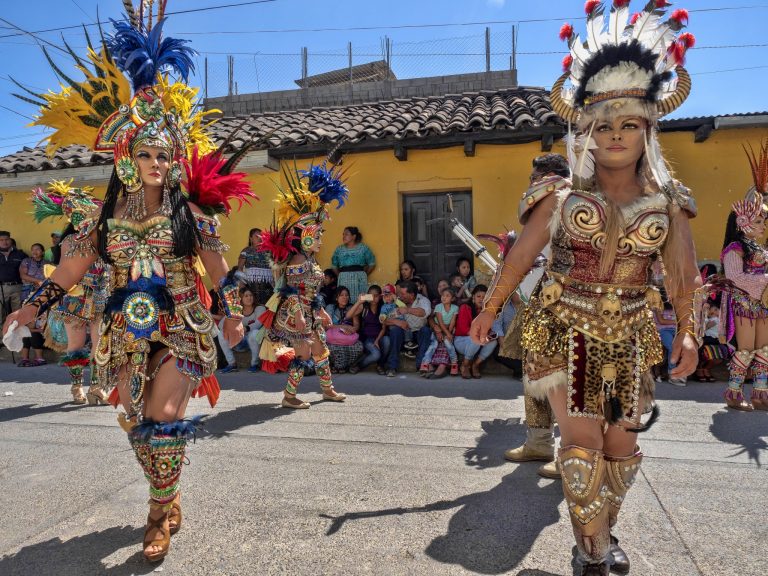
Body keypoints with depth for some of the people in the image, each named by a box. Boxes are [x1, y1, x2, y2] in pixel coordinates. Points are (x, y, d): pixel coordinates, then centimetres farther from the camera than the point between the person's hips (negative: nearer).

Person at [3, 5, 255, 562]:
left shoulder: (191, 213, -2)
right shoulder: (105, 215, 4)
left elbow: (218, 268, 5)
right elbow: (69, 269, 12)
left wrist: (232, 313, 7)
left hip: (180, 326, -3)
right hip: (126, 331, 3)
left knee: (164, 415, -12)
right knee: (136, 419, 10)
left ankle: (161, 511, 8)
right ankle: (168, 500, 31)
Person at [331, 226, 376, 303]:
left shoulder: (363, 248, 7)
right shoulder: (339, 249, 14)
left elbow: (372, 264, 8)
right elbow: (334, 265, 15)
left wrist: (364, 274, 3)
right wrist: (340, 275, 4)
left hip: (359, 279, -2)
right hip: (343, 278, 2)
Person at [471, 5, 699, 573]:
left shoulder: (668, 201, 3)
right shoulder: (562, 198, -4)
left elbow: (684, 275, 8)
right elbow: (518, 259, -1)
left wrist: (688, 333, 3)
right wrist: (489, 310, 3)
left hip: (629, 336, 3)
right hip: (565, 331, -2)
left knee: (622, 444, 11)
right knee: (583, 440, -3)